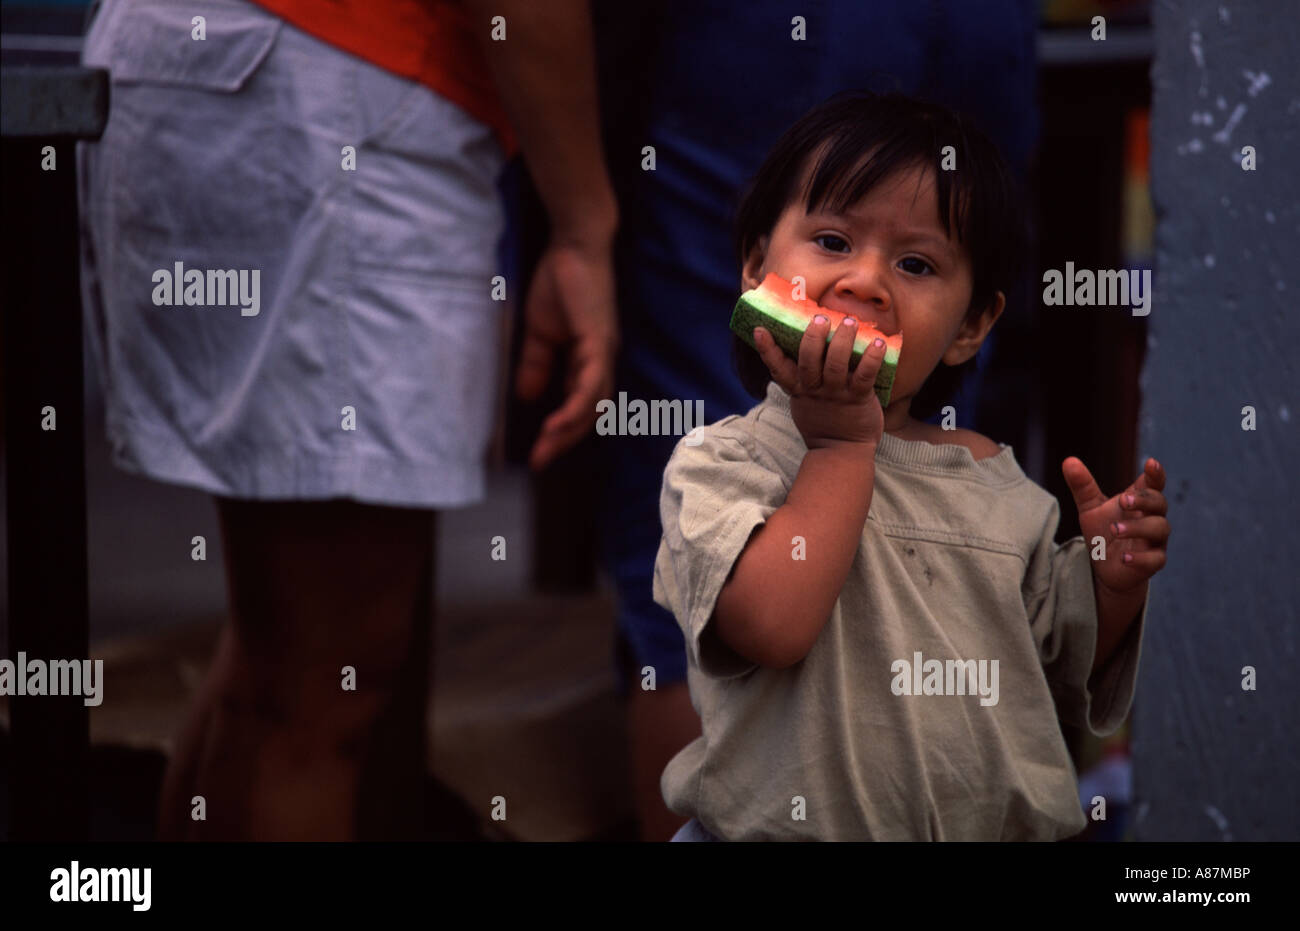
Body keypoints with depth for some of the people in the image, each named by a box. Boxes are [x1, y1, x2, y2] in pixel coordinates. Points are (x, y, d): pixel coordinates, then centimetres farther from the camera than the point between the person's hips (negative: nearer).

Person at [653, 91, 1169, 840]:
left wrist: (1116, 582, 0)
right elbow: (773, 627, -20)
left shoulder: (999, 486, 10)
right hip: (786, 833, -3)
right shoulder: (718, 464, -3)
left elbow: (1067, 673, 18)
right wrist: (842, 443, -12)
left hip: (1009, 828, 3)